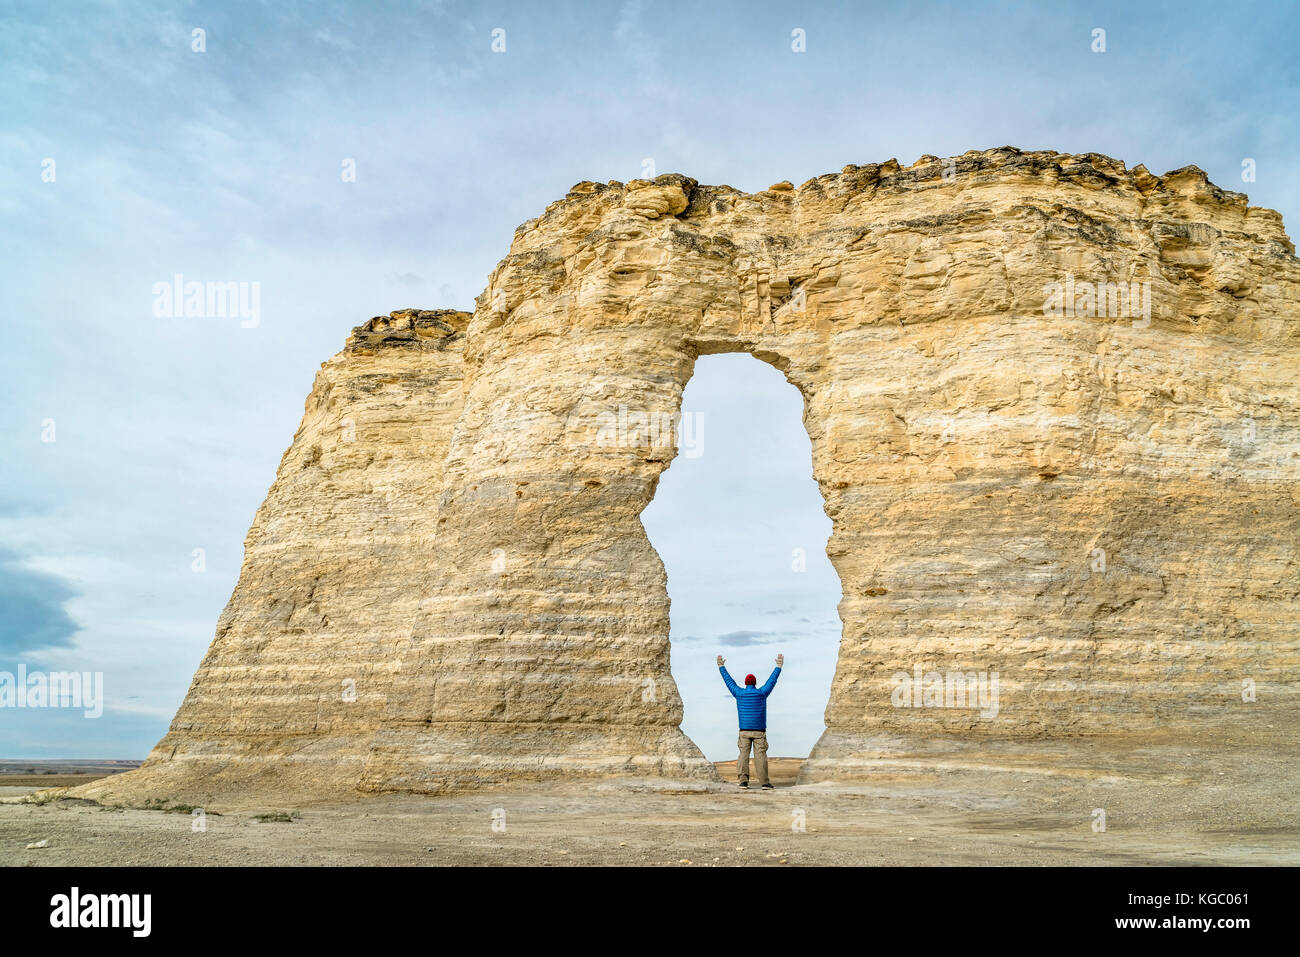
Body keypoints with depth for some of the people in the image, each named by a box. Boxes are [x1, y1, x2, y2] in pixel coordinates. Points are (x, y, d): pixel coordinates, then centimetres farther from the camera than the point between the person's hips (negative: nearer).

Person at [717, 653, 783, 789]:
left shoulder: (739, 693, 1)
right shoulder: (762, 693, -2)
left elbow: (728, 680, 12)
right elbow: (772, 680, 7)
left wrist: (721, 667, 24)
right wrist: (778, 667, 18)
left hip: (744, 731, 1)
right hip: (759, 731, -1)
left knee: (743, 755, 2)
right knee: (760, 756, -3)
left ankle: (744, 781, -7)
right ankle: (764, 782, -8)